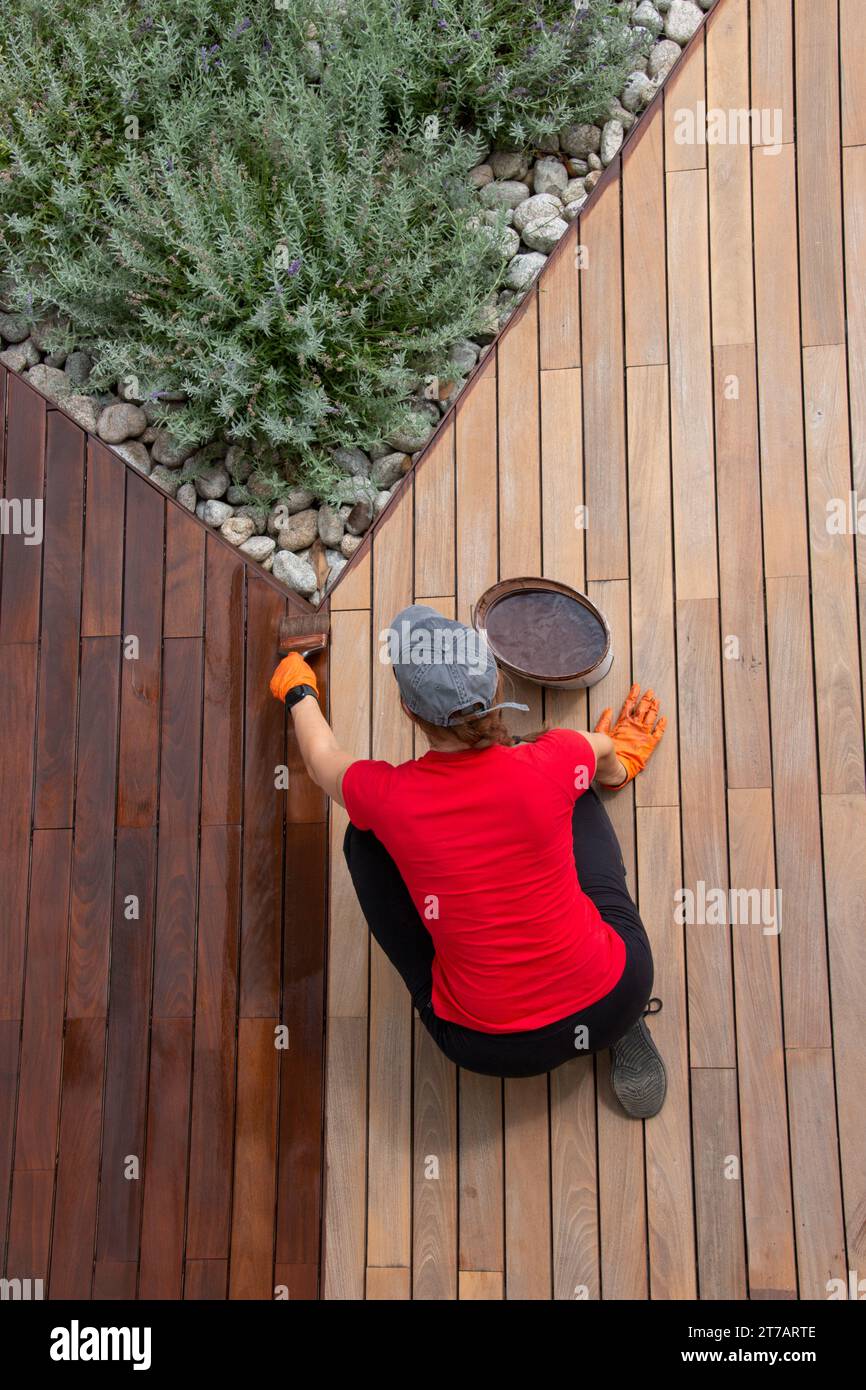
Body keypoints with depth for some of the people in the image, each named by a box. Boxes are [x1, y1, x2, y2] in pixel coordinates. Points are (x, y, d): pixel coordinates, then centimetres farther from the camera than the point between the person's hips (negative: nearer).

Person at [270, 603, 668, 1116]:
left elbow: (322, 757, 10)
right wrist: (620, 761, 40)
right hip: (618, 1001, 1)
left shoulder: (385, 797, -17)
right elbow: (605, 751, 13)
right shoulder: (558, 761, -16)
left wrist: (298, 692, 33)